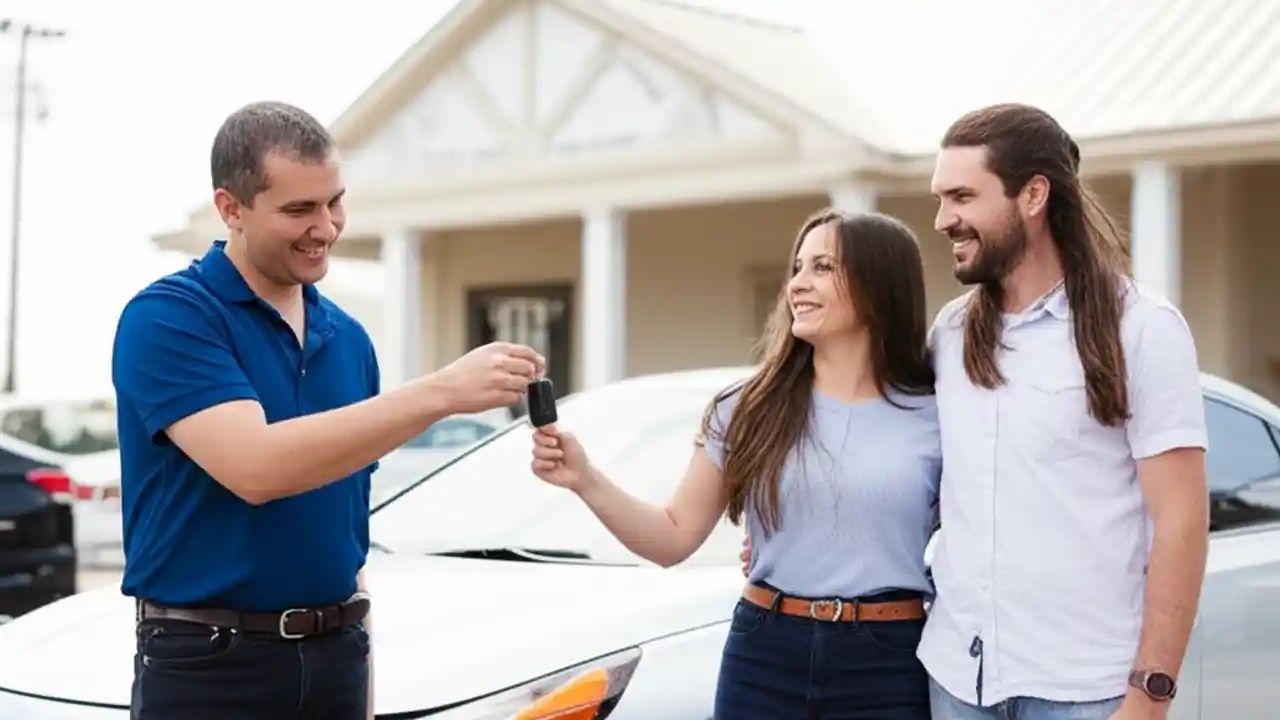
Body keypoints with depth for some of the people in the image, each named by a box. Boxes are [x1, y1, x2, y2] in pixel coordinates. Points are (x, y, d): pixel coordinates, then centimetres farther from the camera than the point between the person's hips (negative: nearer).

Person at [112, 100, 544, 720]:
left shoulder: (349, 339, 10)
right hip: (208, 666, -5)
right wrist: (441, 391, -28)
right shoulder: (166, 318, -10)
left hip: (336, 660, 6)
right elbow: (256, 468, -25)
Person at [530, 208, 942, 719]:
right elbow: (676, 537, 4)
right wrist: (585, 480, -10)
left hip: (887, 667, -2)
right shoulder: (748, 410, 4)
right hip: (764, 658, 2)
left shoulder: (936, 418, -2)